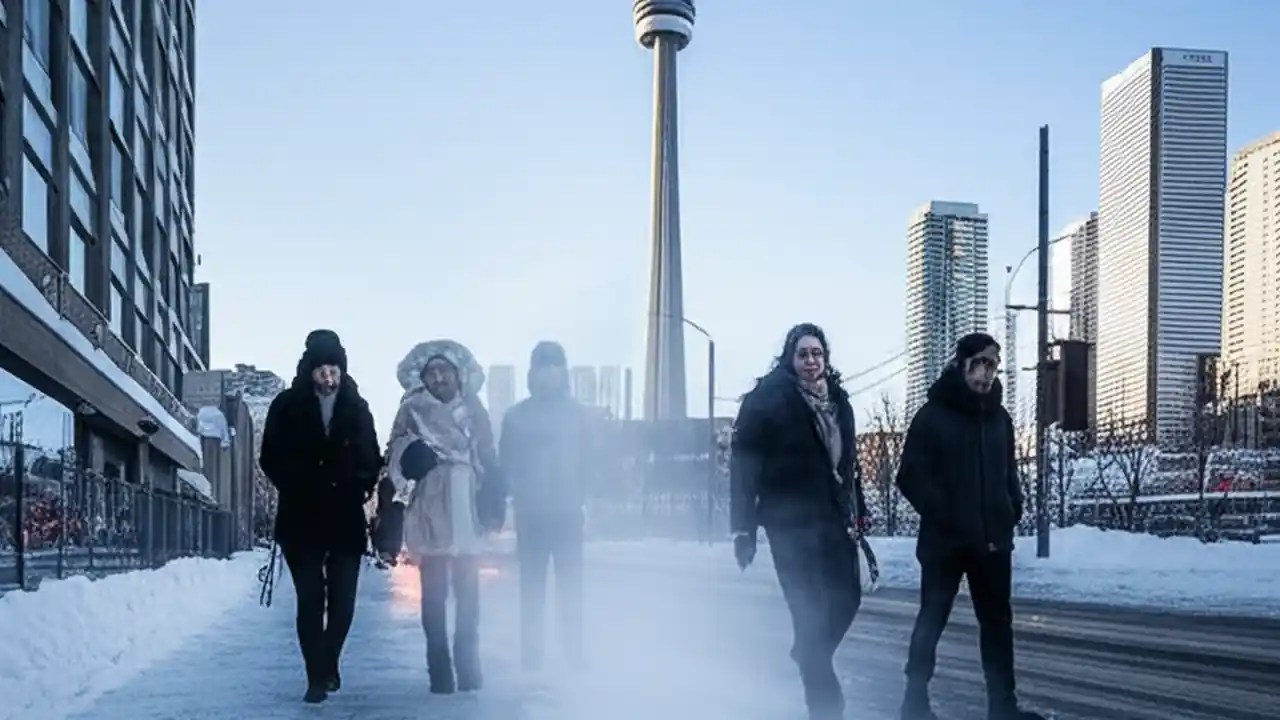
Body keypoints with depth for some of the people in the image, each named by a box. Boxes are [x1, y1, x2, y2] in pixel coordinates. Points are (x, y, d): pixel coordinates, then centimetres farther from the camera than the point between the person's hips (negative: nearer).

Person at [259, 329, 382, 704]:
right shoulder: (287, 406, 2)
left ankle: (328, 665, 25)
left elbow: (371, 461, 9)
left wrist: (359, 487, -6)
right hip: (301, 519, -1)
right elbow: (271, 459, 2)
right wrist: (301, 486, -6)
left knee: (343, 601, 3)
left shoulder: (356, 407, 7)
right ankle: (318, 676, 2)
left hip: (346, 519, 2)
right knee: (310, 600, -4)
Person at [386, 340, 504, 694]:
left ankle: (468, 665, 11)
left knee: (468, 591, 2)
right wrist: (411, 455, -22)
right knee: (435, 592, -1)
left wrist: (492, 504, 2)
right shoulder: (412, 412, 5)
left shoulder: (473, 410, 10)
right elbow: (399, 458, 0)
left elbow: (488, 461, 10)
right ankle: (440, 670, 3)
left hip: (467, 512, 2)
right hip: (430, 512, -1)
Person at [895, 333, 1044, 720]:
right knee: (932, 620, 3)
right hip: (945, 540, -5)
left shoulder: (999, 417, 12)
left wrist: (1012, 512, 4)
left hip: (992, 540, 5)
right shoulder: (933, 415, -6)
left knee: (998, 622, 7)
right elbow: (911, 477, -10)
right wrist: (946, 517, -14)